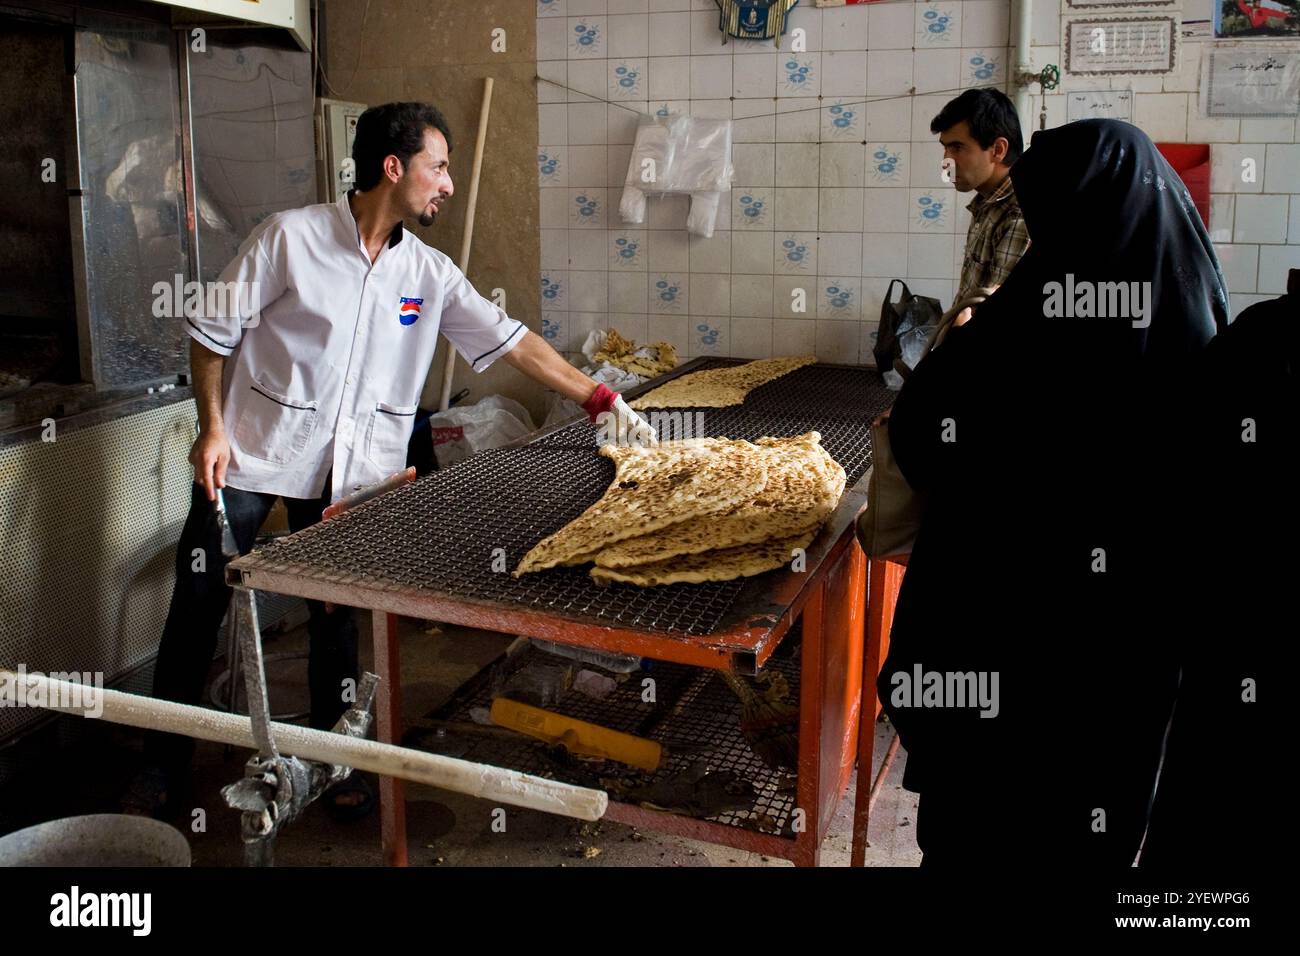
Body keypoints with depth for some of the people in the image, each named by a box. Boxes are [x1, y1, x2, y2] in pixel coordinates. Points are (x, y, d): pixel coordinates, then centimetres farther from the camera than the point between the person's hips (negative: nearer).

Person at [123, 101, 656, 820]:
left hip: (347, 473, 3)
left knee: (337, 616, 9)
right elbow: (212, 333, -4)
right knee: (198, 605, 5)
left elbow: (512, 341, 1)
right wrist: (213, 429, -10)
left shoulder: (428, 273, 2)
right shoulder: (291, 237, -11)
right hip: (250, 455, -3)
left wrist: (601, 400, -4)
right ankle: (163, 763, 23)